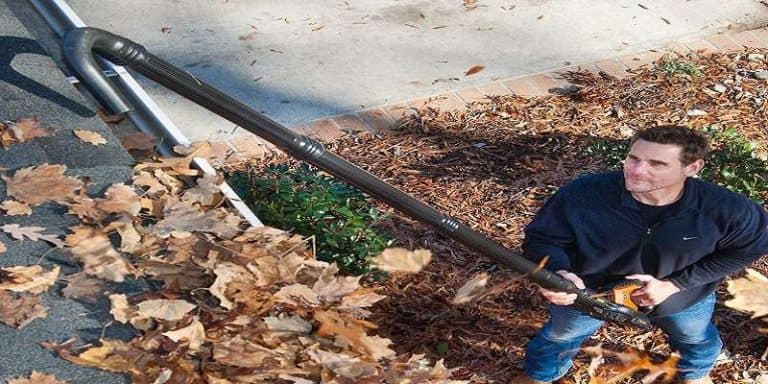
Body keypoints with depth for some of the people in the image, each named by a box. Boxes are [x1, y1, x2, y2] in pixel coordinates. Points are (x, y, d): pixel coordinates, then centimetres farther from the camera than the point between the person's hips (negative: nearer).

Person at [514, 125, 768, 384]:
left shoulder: (726, 209, -35)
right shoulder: (581, 194, -38)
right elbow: (542, 238, -25)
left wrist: (674, 284, -24)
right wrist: (557, 272, -50)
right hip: (590, 291, -1)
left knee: (696, 339, 33)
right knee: (561, 335, 27)